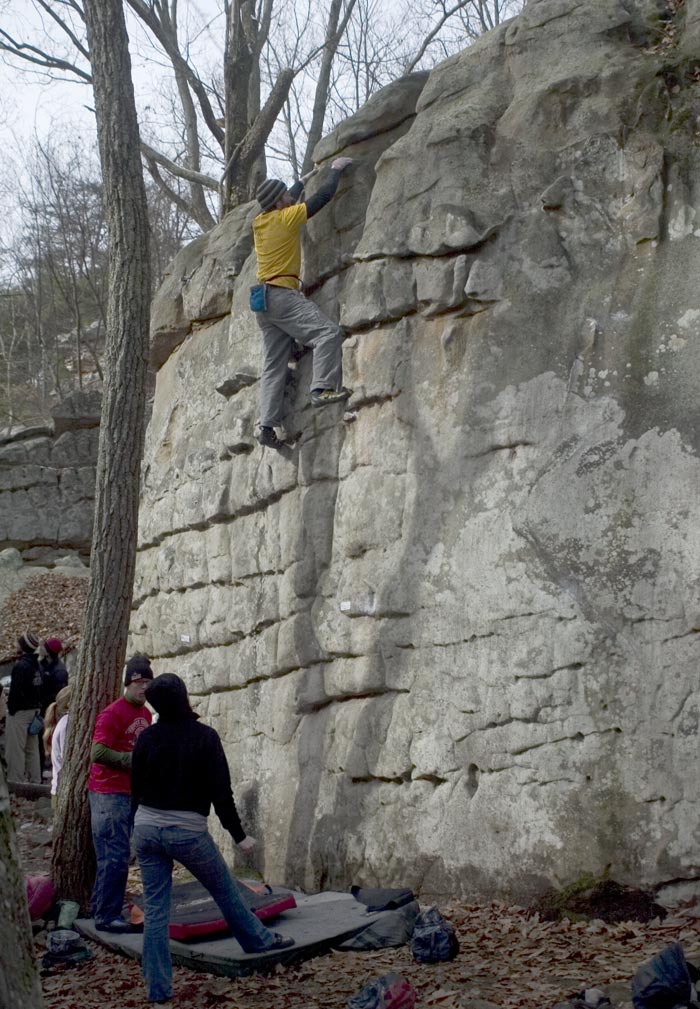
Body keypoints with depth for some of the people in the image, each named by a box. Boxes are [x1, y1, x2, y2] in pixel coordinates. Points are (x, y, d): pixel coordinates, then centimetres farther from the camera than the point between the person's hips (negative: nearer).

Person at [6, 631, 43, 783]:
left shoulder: (20, 666, -18)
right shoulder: (37, 665, 9)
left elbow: (15, 691, -19)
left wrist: (11, 709, -10)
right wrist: (36, 706, 16)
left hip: (20, 712, -8)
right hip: (34, 710, 8)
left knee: (16, 749, -4)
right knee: (32, 749, 13)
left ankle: (16, 780, -3)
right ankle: (35, 780, 17)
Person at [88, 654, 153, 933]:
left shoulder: (145, 714, 12)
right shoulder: (113, 714, -15)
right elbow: (98, 753, -21)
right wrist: (133, 760, -19)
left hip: (131, 793, 9)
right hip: (109, 793, -9)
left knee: (117, 856, 14)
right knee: (115, 856, -8)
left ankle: (102, 910, 24)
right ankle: (106, 917, -2)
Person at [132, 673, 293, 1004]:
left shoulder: (146, 738, -1)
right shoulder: (204, 737, -12)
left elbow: (136, 788, 7)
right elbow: (221, 791, -11)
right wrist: (239, 835, -3)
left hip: (146, 827, 4)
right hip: (187, 831, -3)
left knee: (155, 909, 8)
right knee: (224, 889, 19)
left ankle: (158, 987, 9)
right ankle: (258, 939, 40)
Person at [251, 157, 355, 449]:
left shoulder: (260, 221, 15)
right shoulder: (286, 218, -5)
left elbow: (288, 198, 37)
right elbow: (324, 196, 1)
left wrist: (305, 178, 48)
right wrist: (336, 170, 17)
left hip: (264, 303, 8)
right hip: (282, 294, -8)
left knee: (273, 366, 4)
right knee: (328, 332, -16)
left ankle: (266, 425, -3)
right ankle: (322, 388, -29)